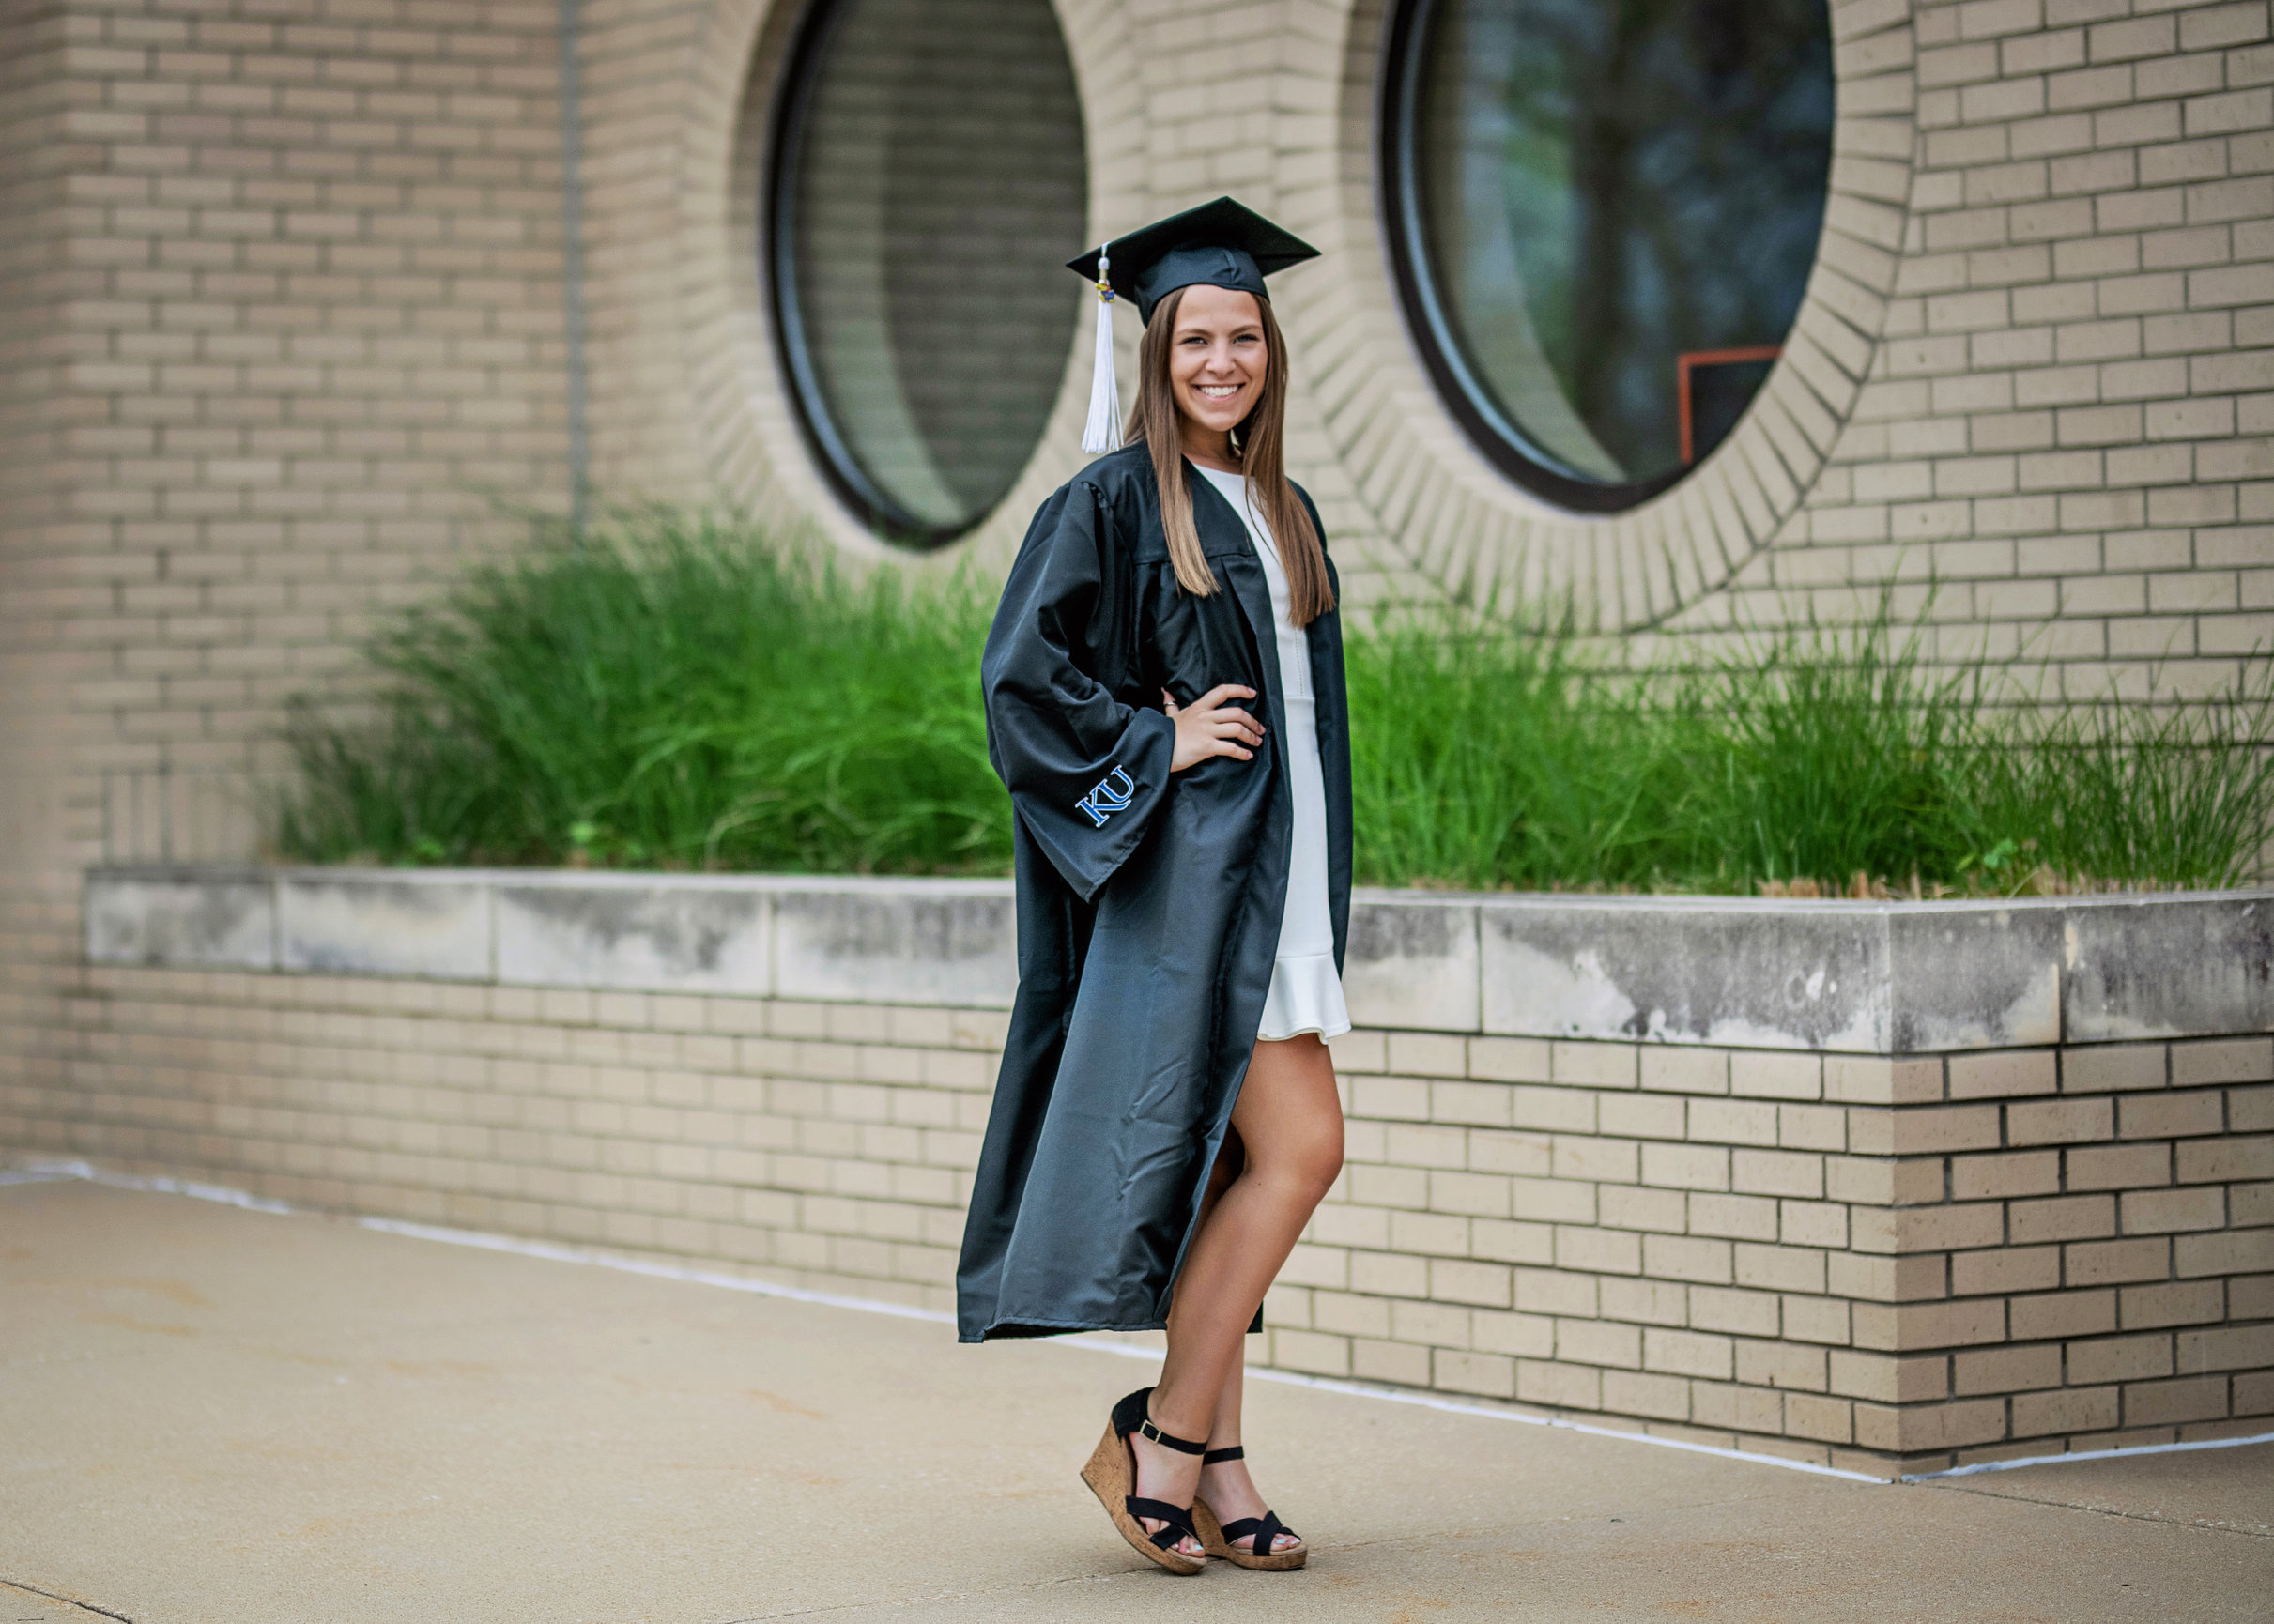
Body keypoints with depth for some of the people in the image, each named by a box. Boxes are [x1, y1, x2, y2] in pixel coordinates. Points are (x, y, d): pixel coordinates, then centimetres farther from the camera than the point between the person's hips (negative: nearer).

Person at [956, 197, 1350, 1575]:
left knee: (1230, 1167, 7)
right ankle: (1171, 1443, -8)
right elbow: (1020, 676, -11)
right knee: (1300, 1147, -16)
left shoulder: (1285, 516, 16)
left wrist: (1324, 902, 16)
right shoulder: (1111, 505, -6)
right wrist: (1154, 744, -15)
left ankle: (1209, 1462, 10)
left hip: (1270, 878, 8)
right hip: (1186, 874, -8)